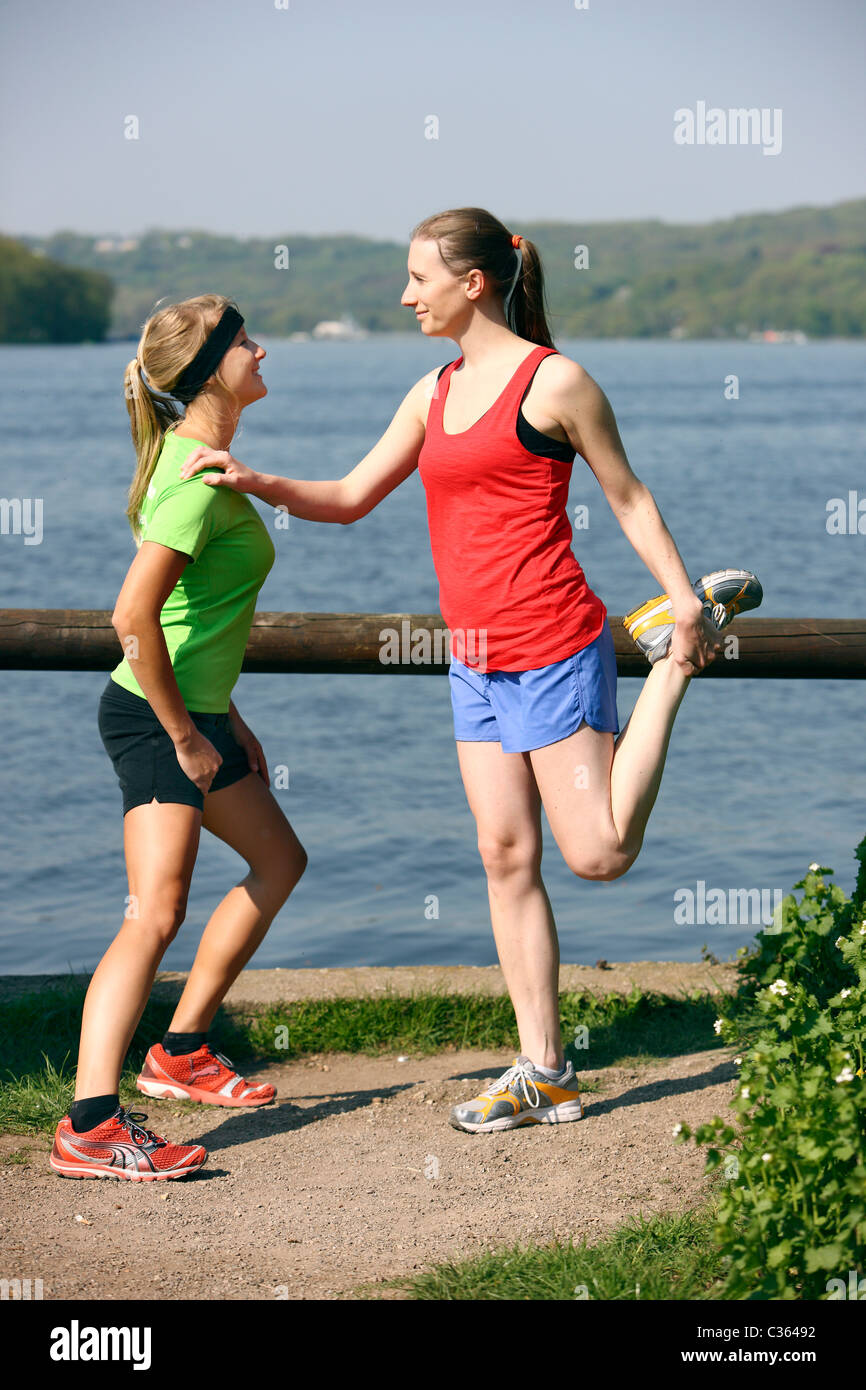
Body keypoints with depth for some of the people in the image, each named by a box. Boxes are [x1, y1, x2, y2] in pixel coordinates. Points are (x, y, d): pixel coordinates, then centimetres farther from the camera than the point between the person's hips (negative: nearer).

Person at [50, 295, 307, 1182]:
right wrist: (185, 735, -20)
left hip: (192, 711, 11)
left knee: (279, 862, 21)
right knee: (155, 914, -16)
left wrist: (225, 718, 20)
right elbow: (133, 615, -28)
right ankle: (90, 1127, -20)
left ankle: (182, 1051, 27)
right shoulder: (200, 476, -19)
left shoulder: (199, 458, 12)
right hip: (154, 716, -11)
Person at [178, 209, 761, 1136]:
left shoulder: (553, 381, -8)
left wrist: (682, 596, -5)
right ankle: (543, 1074, 12)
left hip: (552, 650, -7)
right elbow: (351, 498, 16)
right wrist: (256, 483, 2)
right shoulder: (434, 393, 12)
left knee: (598, 855, -4)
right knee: (506, 860, 5)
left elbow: (628, 496, -1)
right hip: (476, 658, 7)